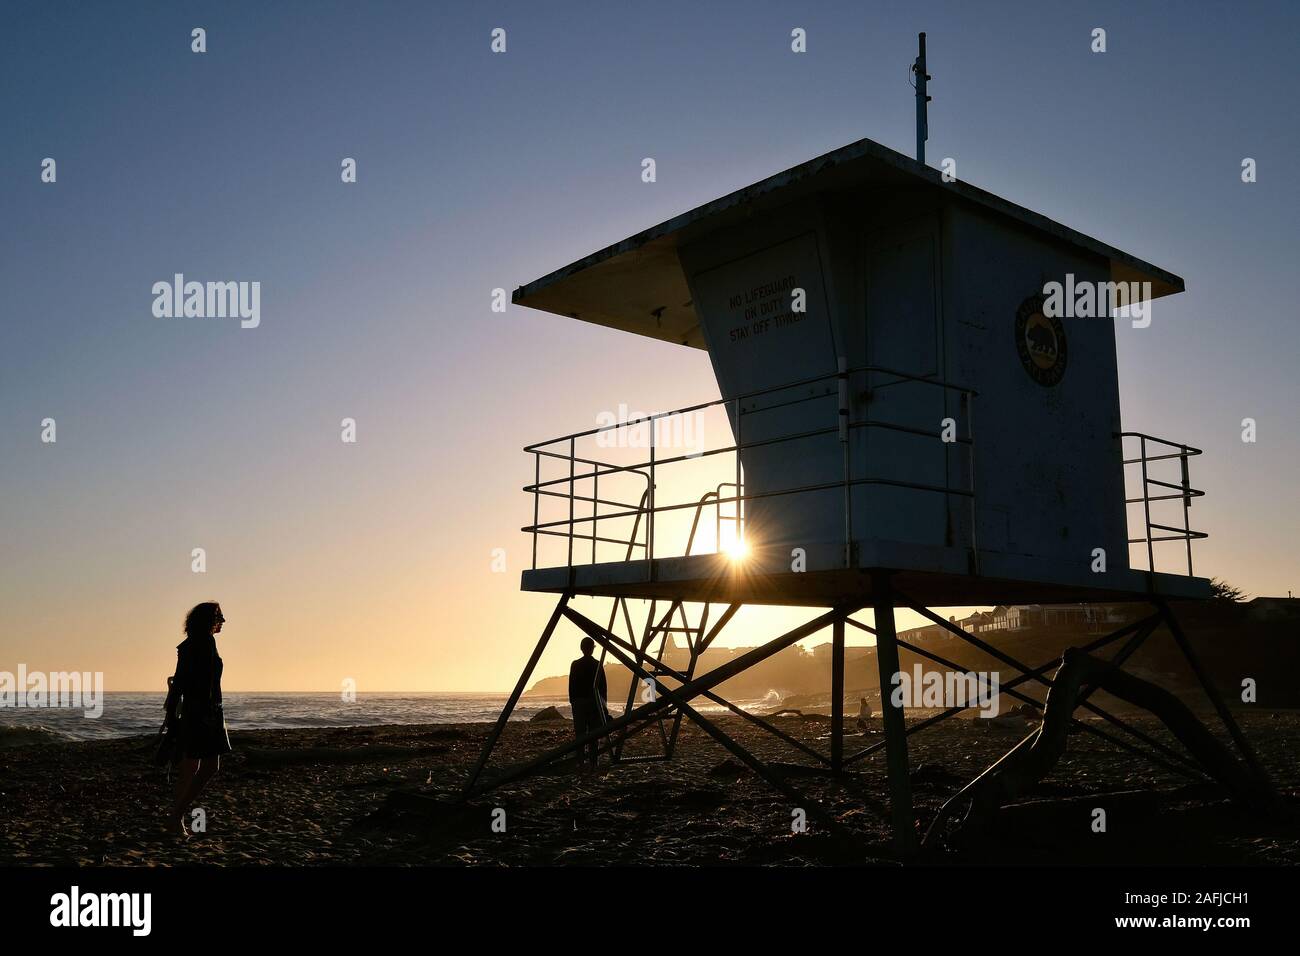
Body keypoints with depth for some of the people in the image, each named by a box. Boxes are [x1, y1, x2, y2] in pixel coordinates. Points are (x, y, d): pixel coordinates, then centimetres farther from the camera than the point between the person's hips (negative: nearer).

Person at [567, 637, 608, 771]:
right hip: (594, 702, 0)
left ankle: (580, 762, 1)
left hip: (579, 702, 0)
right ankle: (593, 762, 5)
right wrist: (603, 703, 9)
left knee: (580, 733, 4)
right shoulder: (598, 665, -2)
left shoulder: (575, 665, -3)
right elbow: (603, 686, 0)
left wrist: (572, 701, 6)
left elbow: (571, 685, -3)